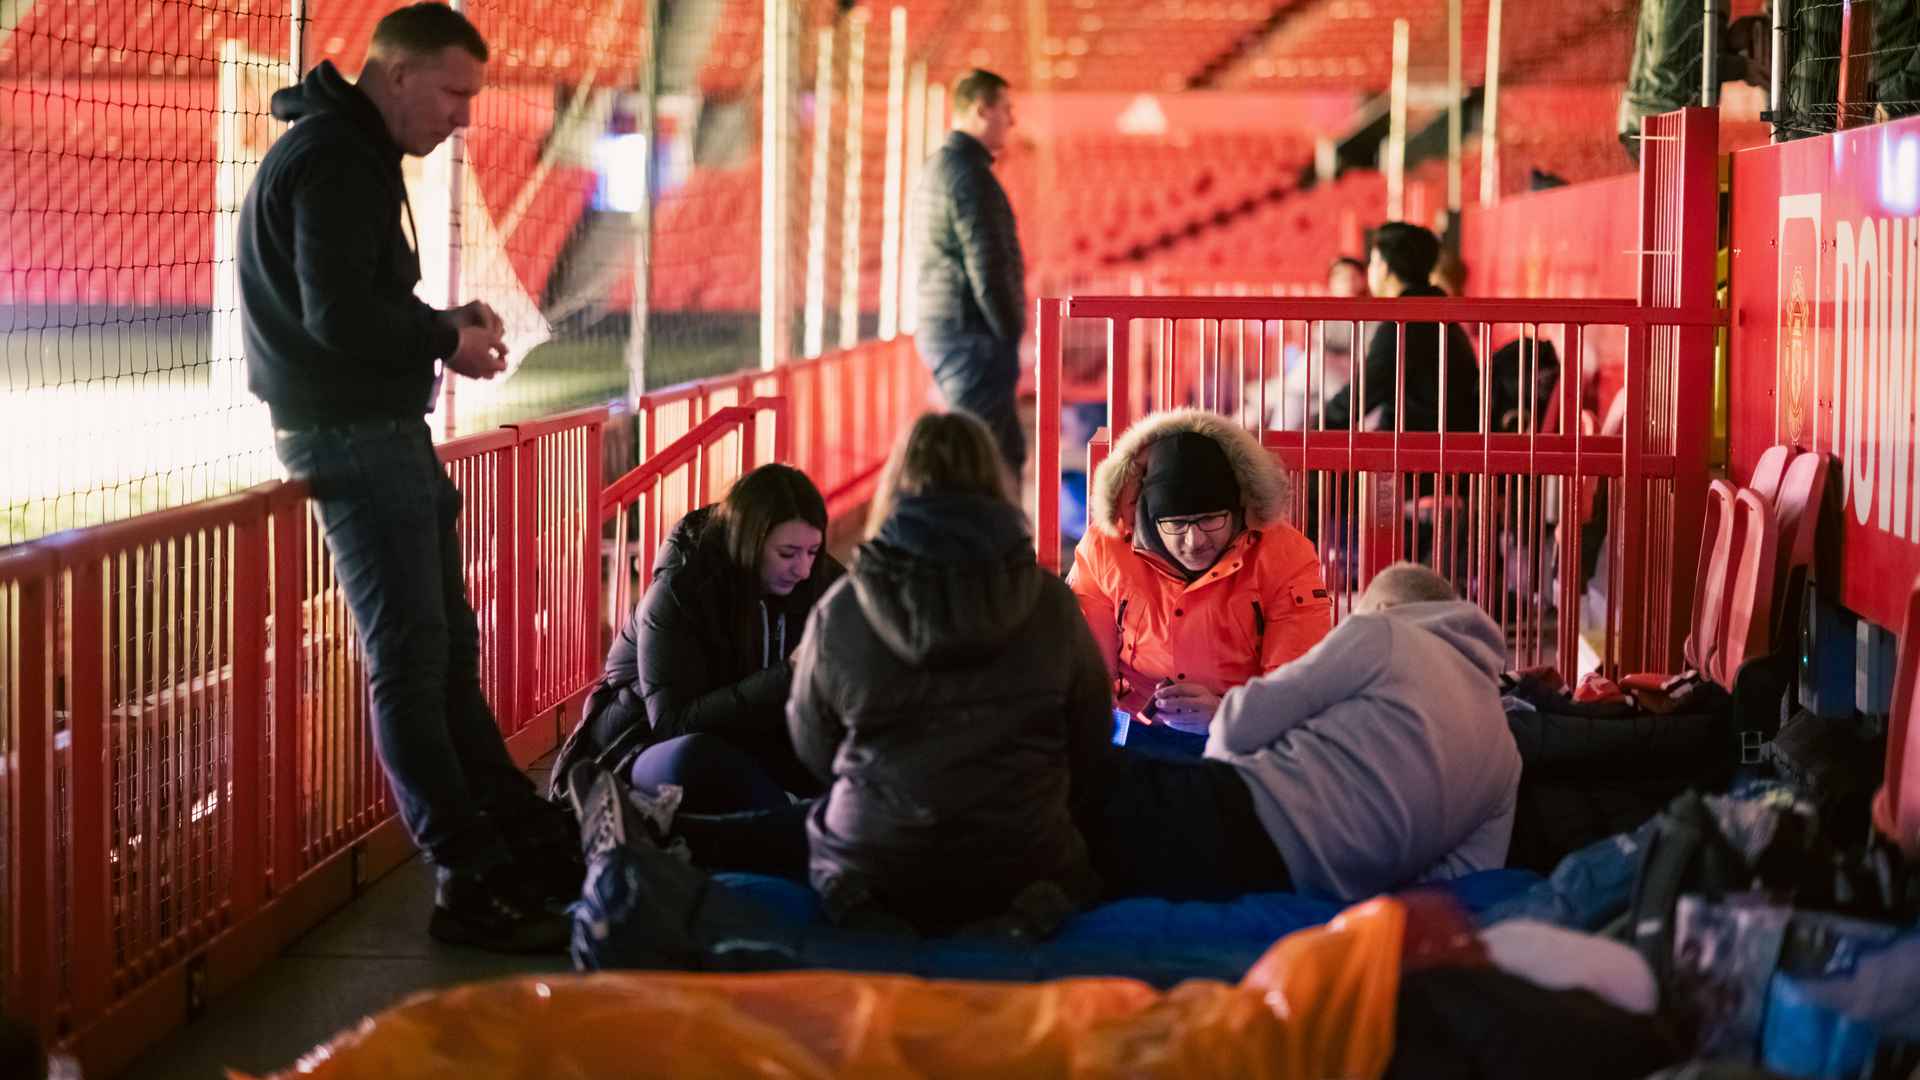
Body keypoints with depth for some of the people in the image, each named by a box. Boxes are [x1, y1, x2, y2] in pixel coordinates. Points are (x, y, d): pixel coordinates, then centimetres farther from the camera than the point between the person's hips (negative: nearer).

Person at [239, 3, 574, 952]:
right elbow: (339, 318, -25)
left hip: (382, 430, 11)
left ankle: (527, 844, 23)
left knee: (446, 648, 15)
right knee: (410, 660, -7)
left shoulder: (353, 153, 16)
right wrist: (447, 344, -12)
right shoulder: (335, 162, -17)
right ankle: (469, 883, -4)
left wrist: (439, 321, 2)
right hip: (353, 436, -11)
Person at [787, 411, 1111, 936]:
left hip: (871, 877, 0)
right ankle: (1028, 913, -7)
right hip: (1020, 870, 1)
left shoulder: (837, 613, -8)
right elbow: (1091, 739, 6)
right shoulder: (1051, 605, -6)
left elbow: (814, 750, 5)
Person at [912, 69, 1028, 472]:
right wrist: (1010, 334, -13)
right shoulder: (970, 173, -16)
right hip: (971, 335, -10)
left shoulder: (937, 167, 17)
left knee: (1008, 452, 14)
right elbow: (988, 266, -21)